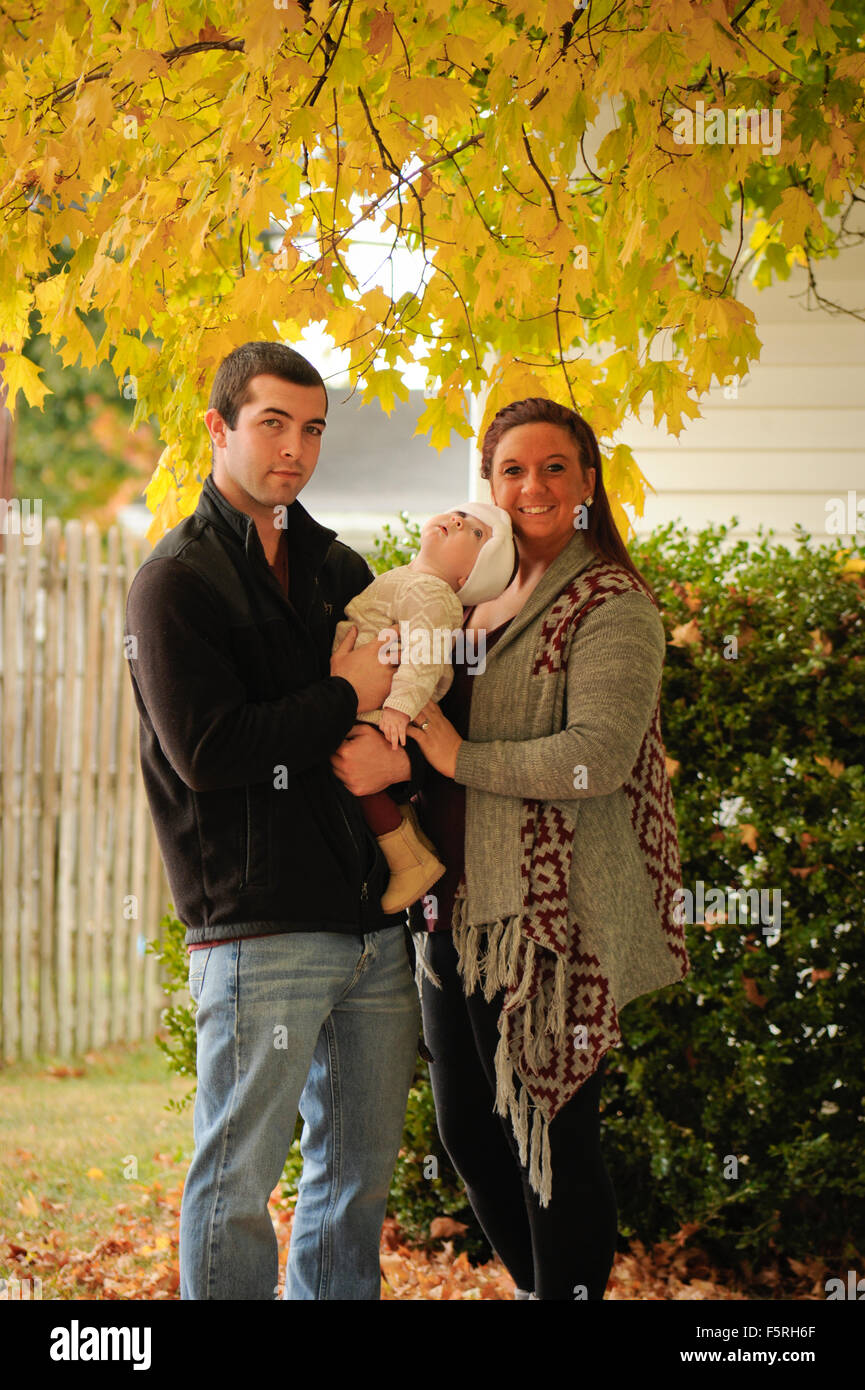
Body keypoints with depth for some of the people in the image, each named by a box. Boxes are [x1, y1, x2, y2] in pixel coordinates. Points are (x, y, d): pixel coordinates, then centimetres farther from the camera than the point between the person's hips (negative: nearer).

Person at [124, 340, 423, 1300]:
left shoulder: (338, 568, 17)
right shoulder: (176, 580, -4)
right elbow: (205, 752, -14)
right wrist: (348, 698, -7)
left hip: (374, 922, 7)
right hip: (259, 929, -7)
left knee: (360, 1168, 12)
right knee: (239, 1175, -2)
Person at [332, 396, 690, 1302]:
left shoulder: (611, 606, -9)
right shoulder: (476, 594, 15)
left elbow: (597, 756, -20)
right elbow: (427, 728, 25)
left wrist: (464, 759, -15)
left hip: (557, 918, -8)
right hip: (462, 910, 8)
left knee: (552, 1135, -2)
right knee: (468, 1128, 15)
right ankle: (535, 1287, 33)